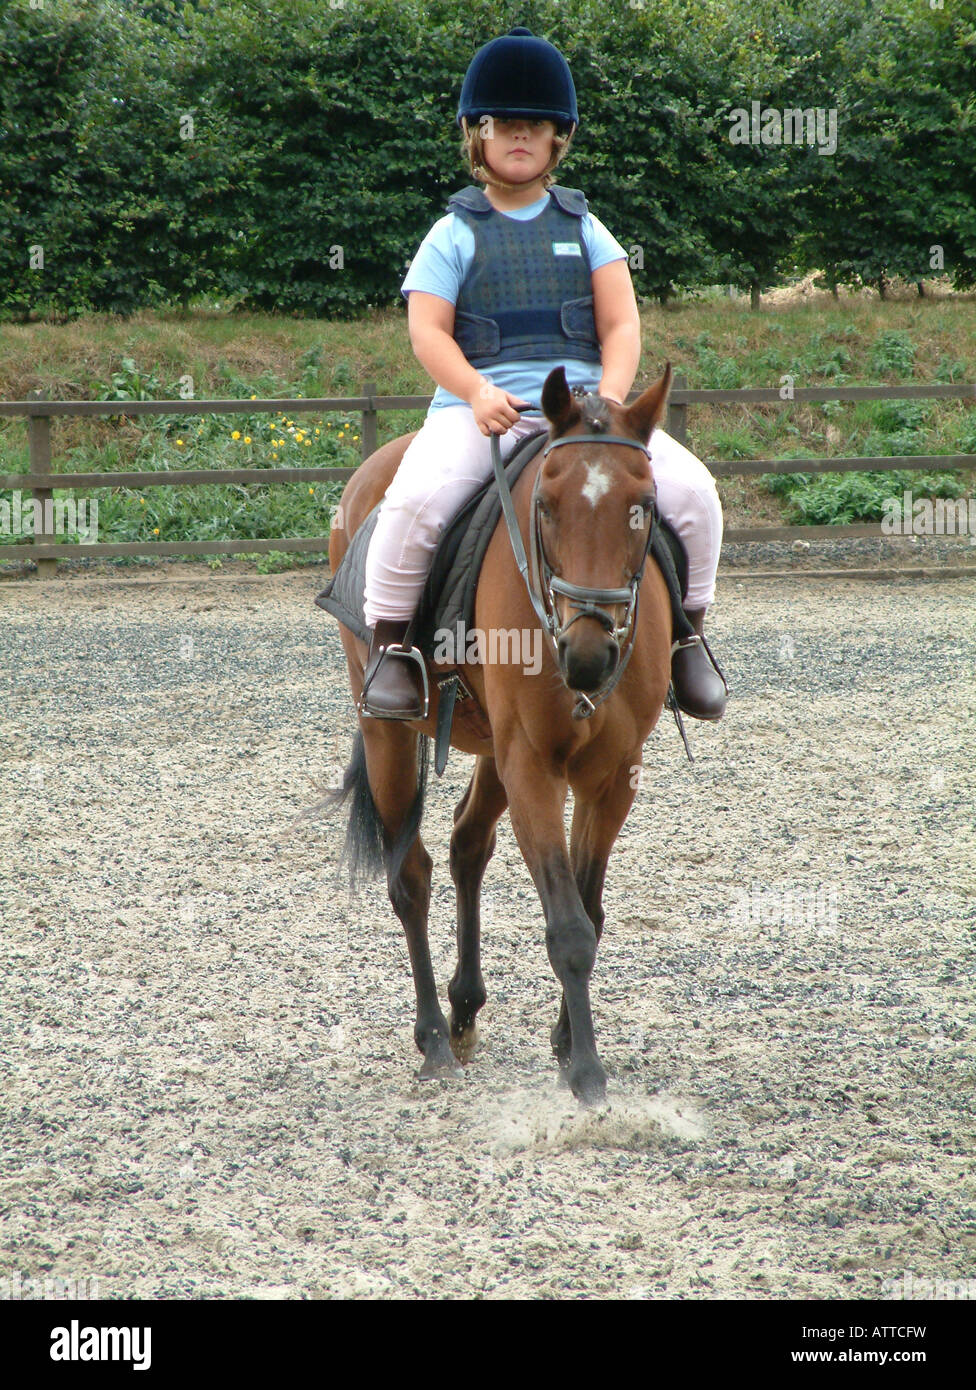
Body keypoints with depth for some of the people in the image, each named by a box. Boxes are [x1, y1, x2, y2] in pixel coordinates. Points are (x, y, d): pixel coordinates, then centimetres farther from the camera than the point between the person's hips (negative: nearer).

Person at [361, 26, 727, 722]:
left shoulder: (585, 229, 15)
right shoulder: (455, 234, 9)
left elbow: (621, 326, 8)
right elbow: (428, 331, 0)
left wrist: (610, 398, -12)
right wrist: (477, 392, -19)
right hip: (479, 407, -2)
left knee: (690, 487, -20)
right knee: (418, 498, -34)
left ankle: (686, 631, 3)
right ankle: (390, 639, -13)